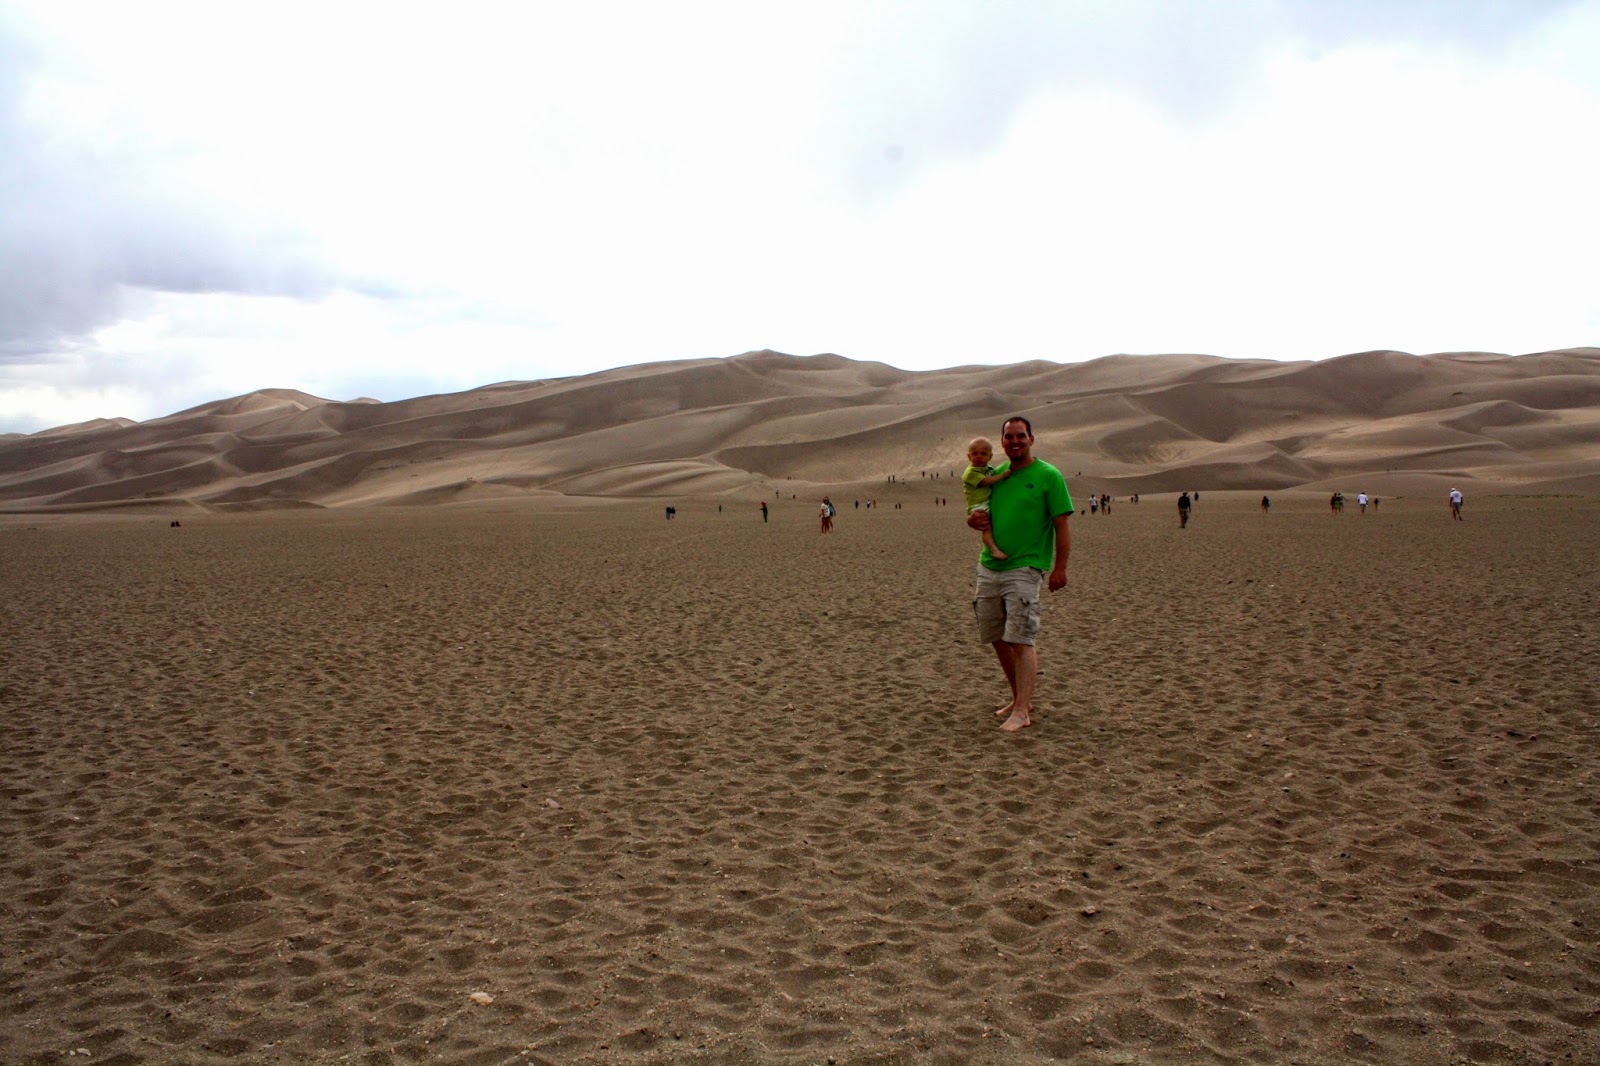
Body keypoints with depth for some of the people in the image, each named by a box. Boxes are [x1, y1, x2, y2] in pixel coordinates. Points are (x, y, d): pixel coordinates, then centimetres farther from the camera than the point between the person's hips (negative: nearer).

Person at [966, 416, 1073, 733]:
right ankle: (1019, 698, 28)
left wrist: (1060, 568, -12)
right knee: (997, 639, 13)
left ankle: (1022, 711, -3)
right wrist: (974, 519, -3)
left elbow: (1061, 525, -6)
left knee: (1020, 641, -9)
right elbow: (984, 514, 22)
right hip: (988, 566, 7)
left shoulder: (1049, 476, -5)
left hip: (1024, 569, -7)